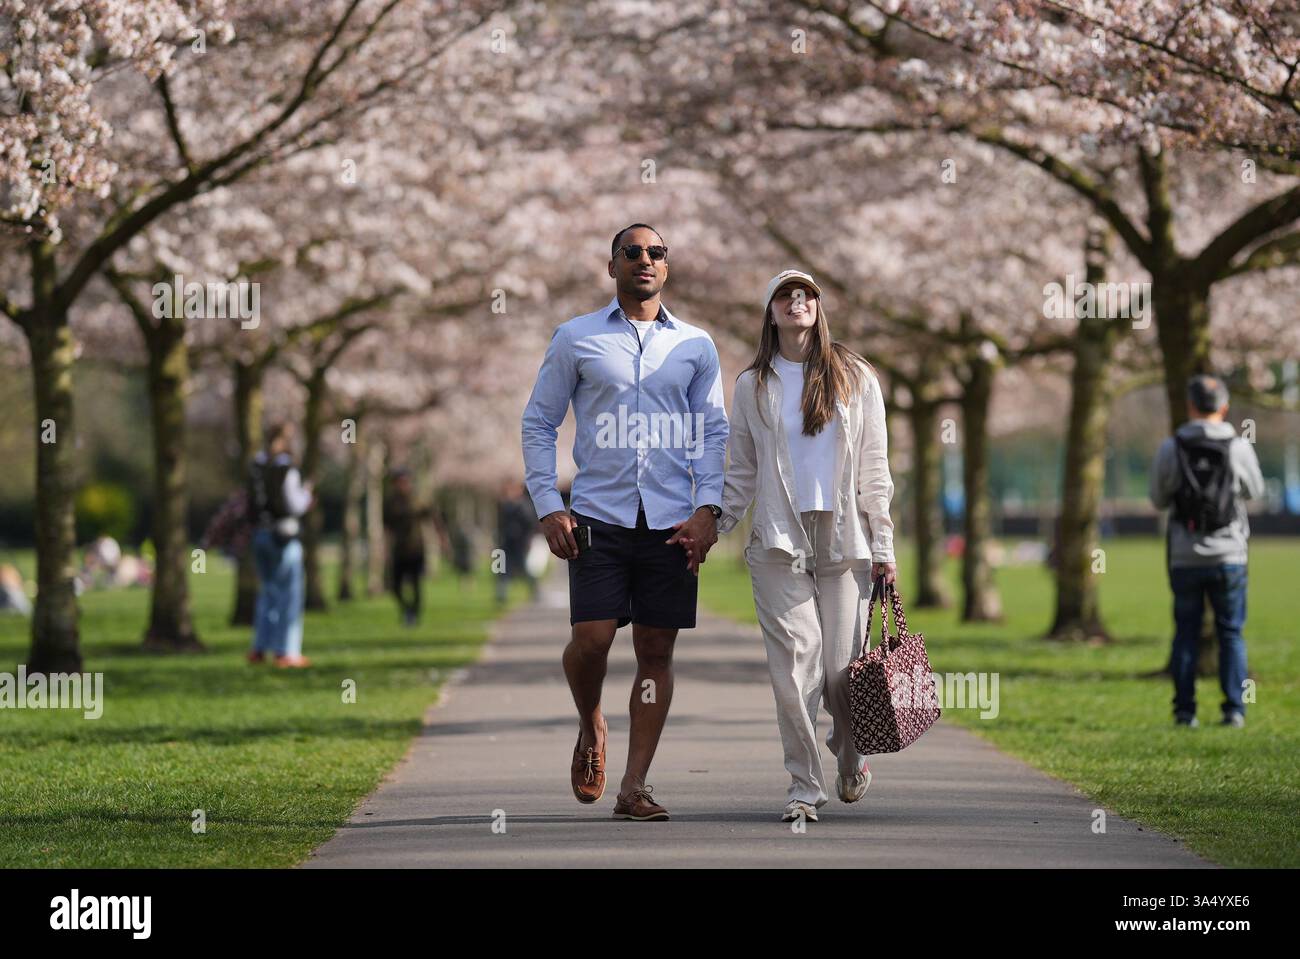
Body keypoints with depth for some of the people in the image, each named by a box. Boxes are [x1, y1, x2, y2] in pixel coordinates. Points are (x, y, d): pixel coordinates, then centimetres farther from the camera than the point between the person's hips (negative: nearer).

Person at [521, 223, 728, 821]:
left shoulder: (695, 346, 12)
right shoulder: (576, 339, 8)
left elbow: (713, 432, 11)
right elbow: (538, 423, 10)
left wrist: (708, 509, -2)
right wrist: (548, 506, -1)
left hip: (671, 523, 2)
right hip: (598, 517, -1)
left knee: (656, 652, 0)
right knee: (592, 638, -13)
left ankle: (633, 788, 4)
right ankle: (591, 729, 19)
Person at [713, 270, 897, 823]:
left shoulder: (854, 379, 10)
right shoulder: (753, 386, 11)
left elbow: (874, 468, 8)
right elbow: (741, 473, 13)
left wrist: (883, 546, 2)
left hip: (843, 538, 0)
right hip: (779, 541, 0)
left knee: (843, 665, -2)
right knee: (794, 663, -11)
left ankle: (850, 753, 27)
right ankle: (805, 787, -4)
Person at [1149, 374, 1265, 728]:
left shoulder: (1170, 449, -6)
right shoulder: (1239, 447, -7)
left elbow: (1159, 500, 6)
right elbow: (1254, 490, 11)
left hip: (1184, 558, 0)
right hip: (1228, 556, 0)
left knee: (1186, 634, 9)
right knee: (1231, 633, 8)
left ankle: (1185, 711, 5)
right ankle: (1234, 710, 3)